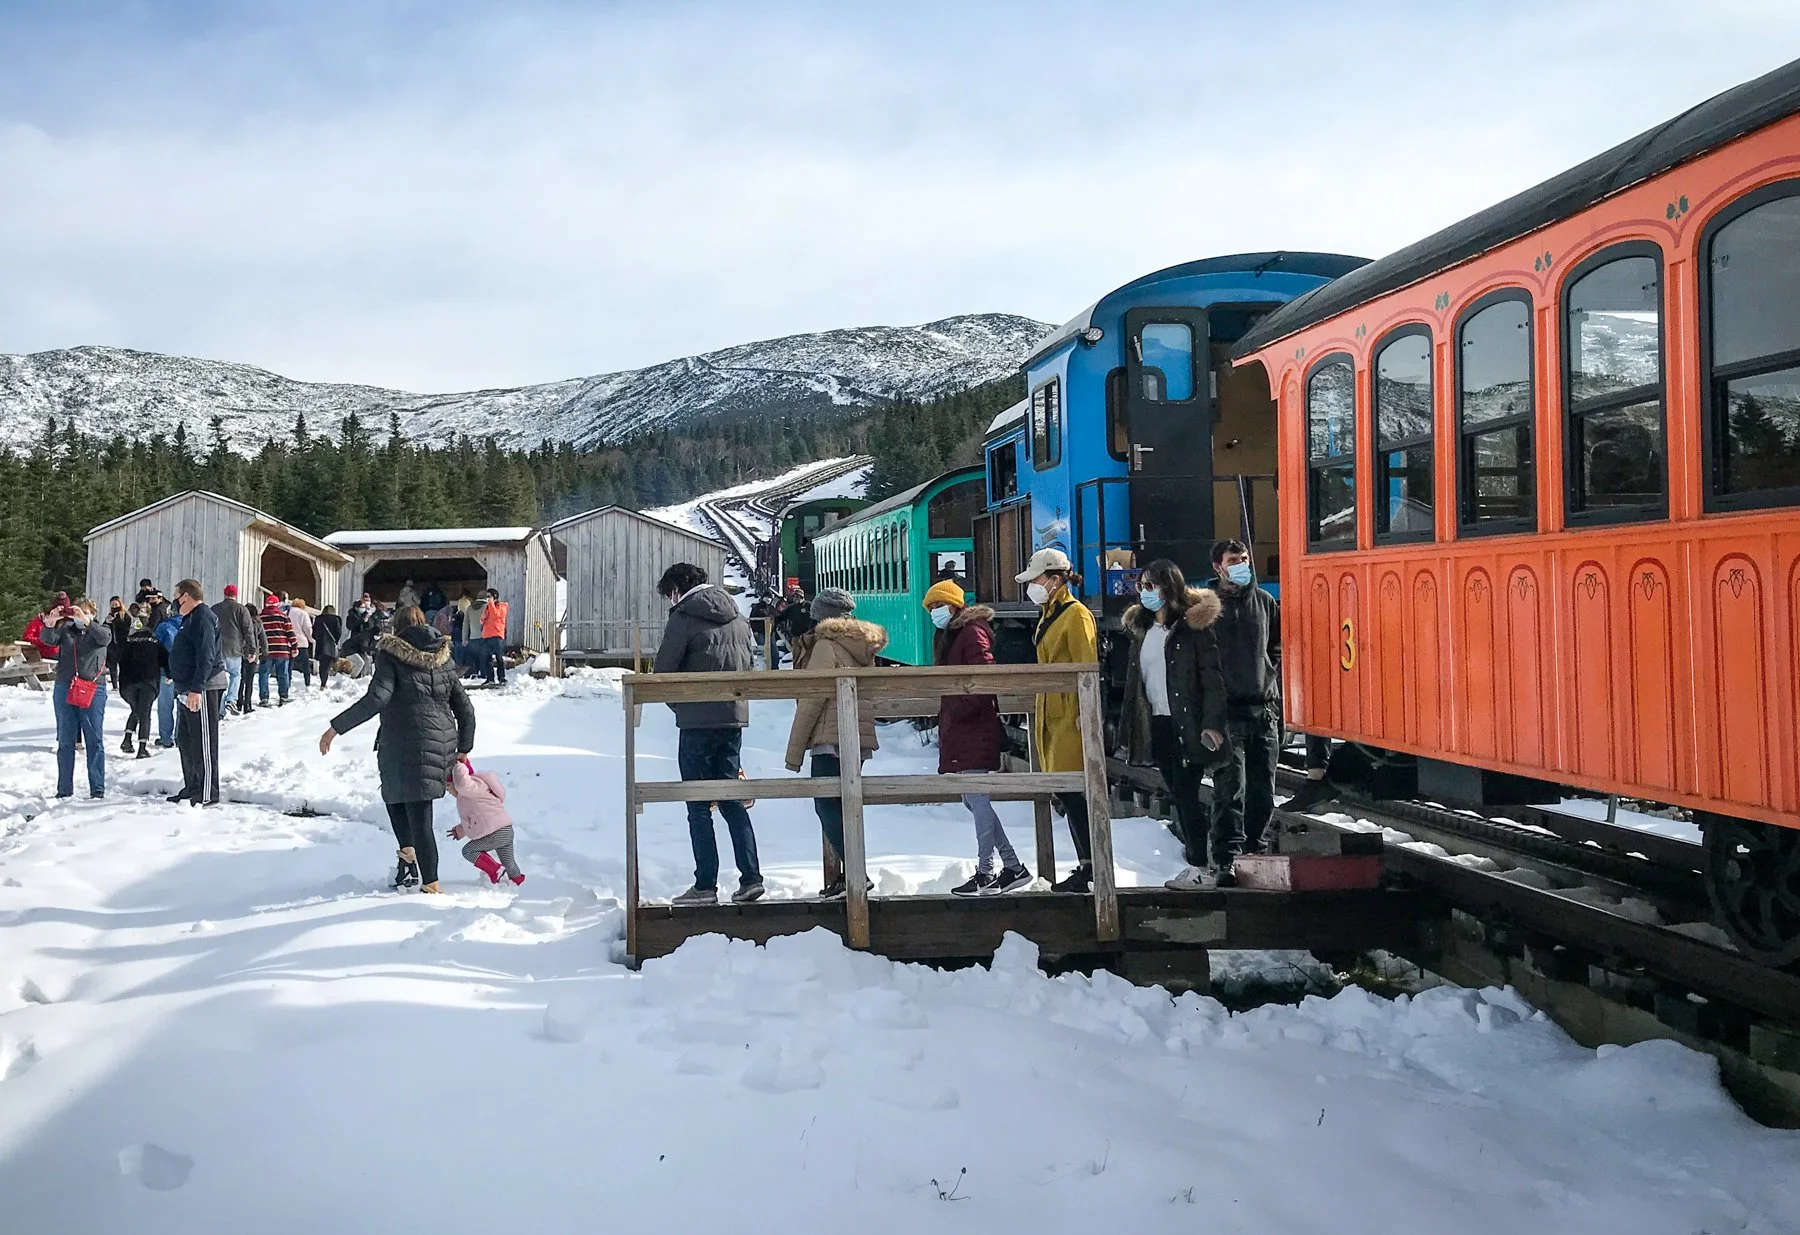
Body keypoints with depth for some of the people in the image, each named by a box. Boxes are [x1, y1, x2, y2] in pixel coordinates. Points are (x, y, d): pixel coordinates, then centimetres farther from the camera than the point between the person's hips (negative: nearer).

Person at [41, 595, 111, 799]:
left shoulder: (101, 629, 9)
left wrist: (86, 621, -29)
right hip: (64, 688, 2)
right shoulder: (66, 629, 12)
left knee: (95, 740, -1)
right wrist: (50, 624, -27)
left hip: (93, 688, -2)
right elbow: (49, 640, -6)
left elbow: (105, 638, -14)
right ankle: (64, 789, 9)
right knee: (65, 741, 4)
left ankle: (98, 789, 1)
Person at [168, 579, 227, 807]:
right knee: (185, 740, 15)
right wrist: (183, 687, 24)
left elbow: (206, 657, -22)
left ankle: (207, 795, -6)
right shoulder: (191, 619, 20)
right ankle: (192, 788, 24)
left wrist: (196, 689, -27)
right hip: (188, 690, 11)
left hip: (203, 689, -11)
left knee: (203, 743, -8)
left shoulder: (203, 618, -14)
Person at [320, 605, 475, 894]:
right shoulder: (442, 660, 14)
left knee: (419, 817, 2)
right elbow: (466, 709, 12)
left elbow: (376, 699, -17)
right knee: (393, 792, 24)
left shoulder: (391, 655, -2)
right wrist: (463, 749, 19)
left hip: (406, 745, -6)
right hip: (442, 744, 6)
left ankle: (431, 884, 2)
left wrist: (335, 727, -12)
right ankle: (409, 859, 16)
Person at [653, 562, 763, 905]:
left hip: (697, 722, -6)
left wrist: (678, 704, 9)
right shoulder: (738, 618, 13)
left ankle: (705, 885, 1)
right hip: (735, 718, 6)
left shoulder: (683, 617, -8)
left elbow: (664, 670, -8)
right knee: (732, 801, 12)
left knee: (699, 807, 1)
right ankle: (751, 879, 7)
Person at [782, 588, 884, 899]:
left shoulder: (826, 645, -5)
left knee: (827, 807, -9)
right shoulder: (864, 649, 19)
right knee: (840, 807, 12)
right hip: (859, 740, 8)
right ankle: (848, 875, 10)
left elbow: (811, 701, -9)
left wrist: (794, 751, -7)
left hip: (830, 739, -8)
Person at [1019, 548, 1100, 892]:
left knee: (1071, 790, -10)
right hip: (1051, 714, 10)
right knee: (1066, 793, 9)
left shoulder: (1075, 614, -10)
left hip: (1071, 715, -10)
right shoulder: (1048, 615, 18)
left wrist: (1085, 710, -21)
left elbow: (1087, 665, -16)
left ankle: (1090, 865, -6)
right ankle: (1087, 865, 14)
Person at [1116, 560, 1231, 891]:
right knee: (1177, 792, 10)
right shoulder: (1141, 630, 13)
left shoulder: (1193, 626, -7)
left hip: (1188, 724, -7)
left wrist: (1212, 723, -19)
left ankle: (1197, 867, 1)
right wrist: (1129, 726, 13)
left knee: (1186, 792, -6)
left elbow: (1212, 679, -12)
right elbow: (1134, 680, 16)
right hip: (1157, 724, 7)